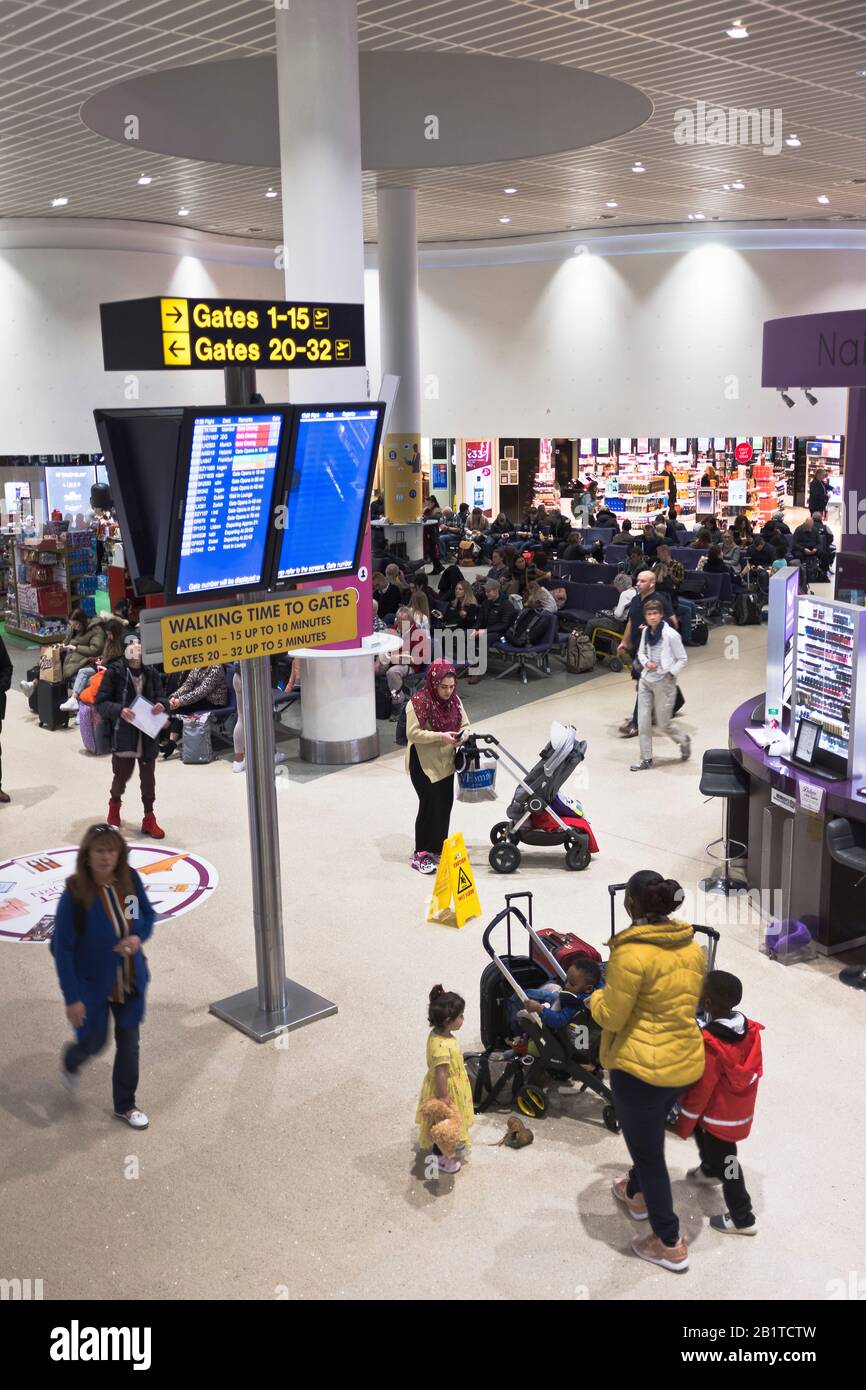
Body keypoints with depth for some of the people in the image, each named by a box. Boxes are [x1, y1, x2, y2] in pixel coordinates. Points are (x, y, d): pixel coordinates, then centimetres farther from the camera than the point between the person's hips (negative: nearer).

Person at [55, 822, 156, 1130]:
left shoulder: (130, 880, -13)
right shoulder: (75, 895, -25)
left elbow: (148, 916, 4)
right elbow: (62, 948, -18)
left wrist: (138, 937, -19)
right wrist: (72, 998, -17)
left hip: (130, 982, 4)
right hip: (92, 985, -3)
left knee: (129, 1044, 14)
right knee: (94, 1041, 16)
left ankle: (125, 1105, 36)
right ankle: (70, 1061, 54)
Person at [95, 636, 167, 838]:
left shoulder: (152, 673, 2)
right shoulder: (114, 672, -8)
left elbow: (159, 697, 11)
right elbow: (100, 702, -7)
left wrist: (160, 705, -12)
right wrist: (119, 710, -23)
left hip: (148, 735, 3)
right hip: (123, 734, -3)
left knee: (148, 777, 7)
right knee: (122, 774, 7)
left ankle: (149, 818, 20)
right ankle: (115, 804, 39)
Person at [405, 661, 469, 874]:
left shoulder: (453, 699, 3)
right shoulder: (419, 701, -19)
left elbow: (464, 725, 9)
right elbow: (413, 733, -22)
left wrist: (461, 736, -14)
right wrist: (441, 736, -29)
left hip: (445, 762, 7)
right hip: (423, 763, -7)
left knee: (445, 804, 12)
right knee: (430, 806, -8)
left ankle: (438, 847, 27)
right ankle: (420, 854, 2)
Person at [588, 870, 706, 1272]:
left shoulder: (631, 952, -24)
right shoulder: (693, 948, 0)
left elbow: (610, 1016, -17)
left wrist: (597, 997, 4)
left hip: (641, 1066, -8)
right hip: (686, 1061, 8)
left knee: (647, 1151, 10)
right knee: (650, 1135, 31)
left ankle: (669, 1243, 22)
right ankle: (636, 1193, 54)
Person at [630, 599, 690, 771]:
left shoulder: (670, 634, -15)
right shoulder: (646, 632, 2)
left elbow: (683, 660, -8)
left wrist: (670, 674, -15)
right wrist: (646, 663, -4)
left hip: (664, 683, -5)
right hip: (646, 680, 5)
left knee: (663, 725, 4)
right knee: (643, 721, 3)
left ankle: (684, 740, 34)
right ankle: (646, 758, 14)